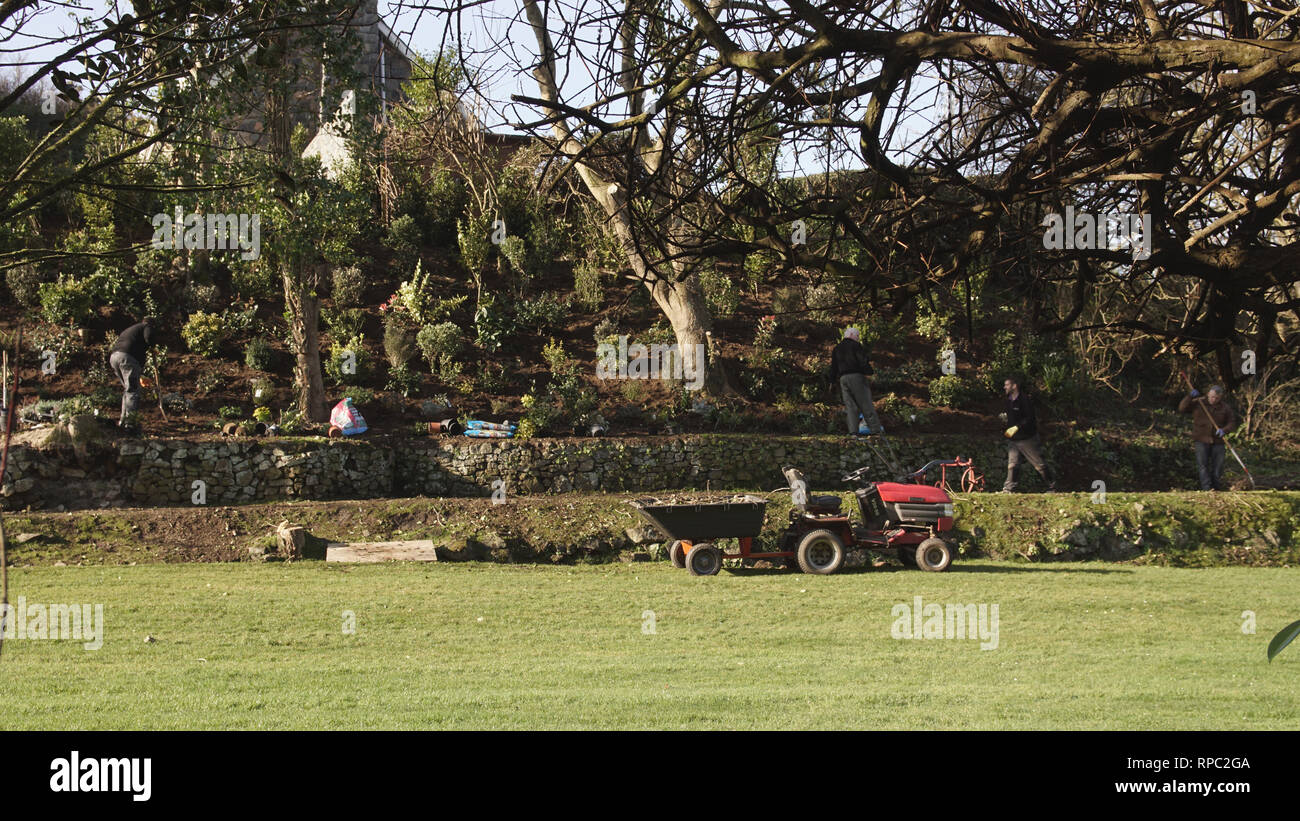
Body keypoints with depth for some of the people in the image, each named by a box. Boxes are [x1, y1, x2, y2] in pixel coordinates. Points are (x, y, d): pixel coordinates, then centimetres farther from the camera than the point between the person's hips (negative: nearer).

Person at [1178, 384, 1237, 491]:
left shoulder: (1226, 408, 7)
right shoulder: (1197, 404, 4)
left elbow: (1232, 423, 4)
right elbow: (1182, 408, -3)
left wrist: (1224, 430, -17)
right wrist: (1190, 397, -16)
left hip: (1217, 441, 1)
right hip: (1202, 440, -1)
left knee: (1217, 466, 1)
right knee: (1202, 465, -12)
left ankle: (1217, 488, 10)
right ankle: (1207, 488, -16)